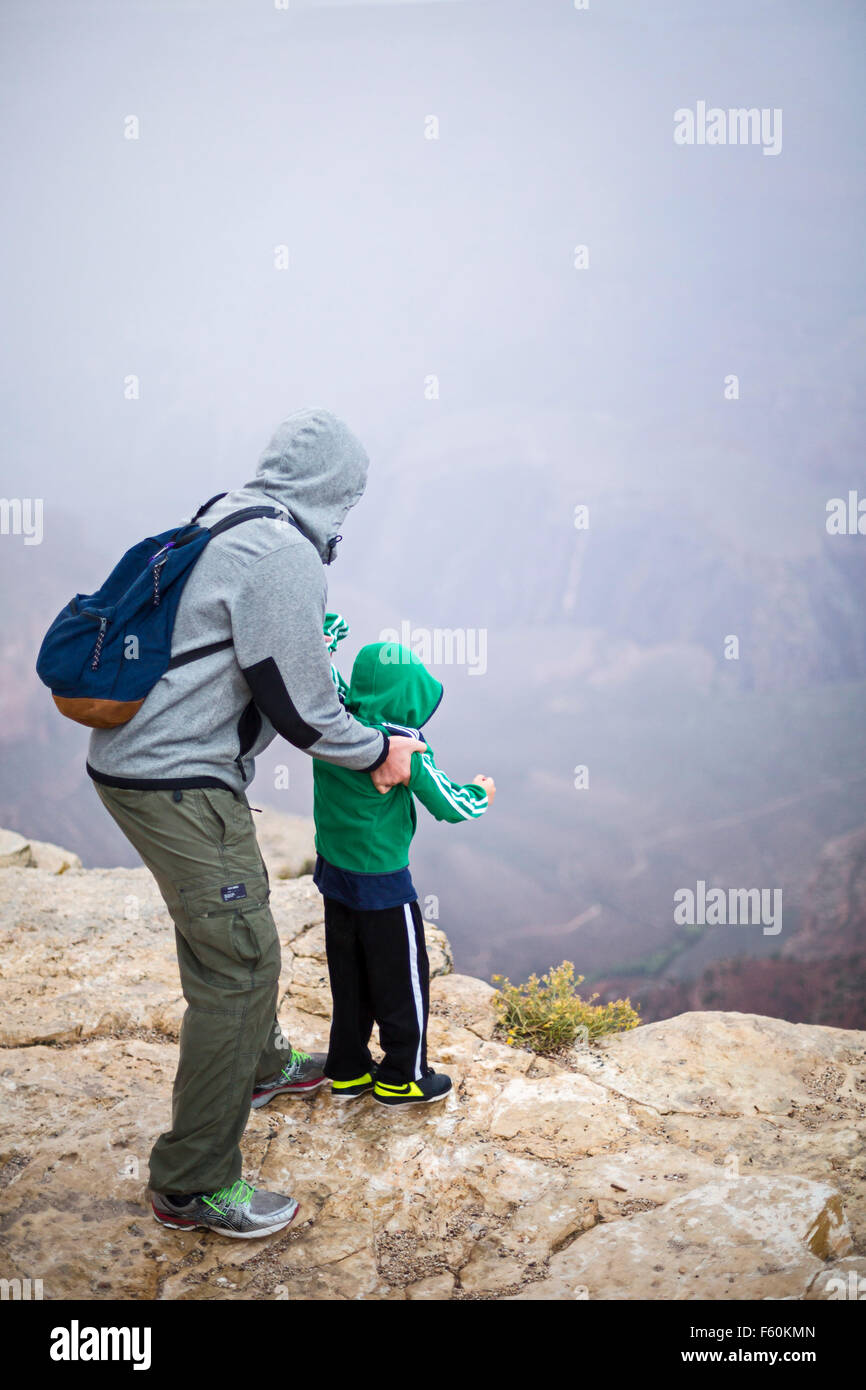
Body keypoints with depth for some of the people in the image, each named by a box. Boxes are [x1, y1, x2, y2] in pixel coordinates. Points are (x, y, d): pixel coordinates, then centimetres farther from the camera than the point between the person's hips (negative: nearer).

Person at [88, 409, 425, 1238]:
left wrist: (360, 739, 23)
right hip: (176, 784, -10)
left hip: (136, 757, 10)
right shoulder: (285, 554, -18)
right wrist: (379, 752, 0)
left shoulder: (226, 522, 12)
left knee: (226, 926, 26)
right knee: (239, 958, -3)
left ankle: (259, 1064, 48)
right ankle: (192, 1185, 7)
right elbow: (299, 708, -16)